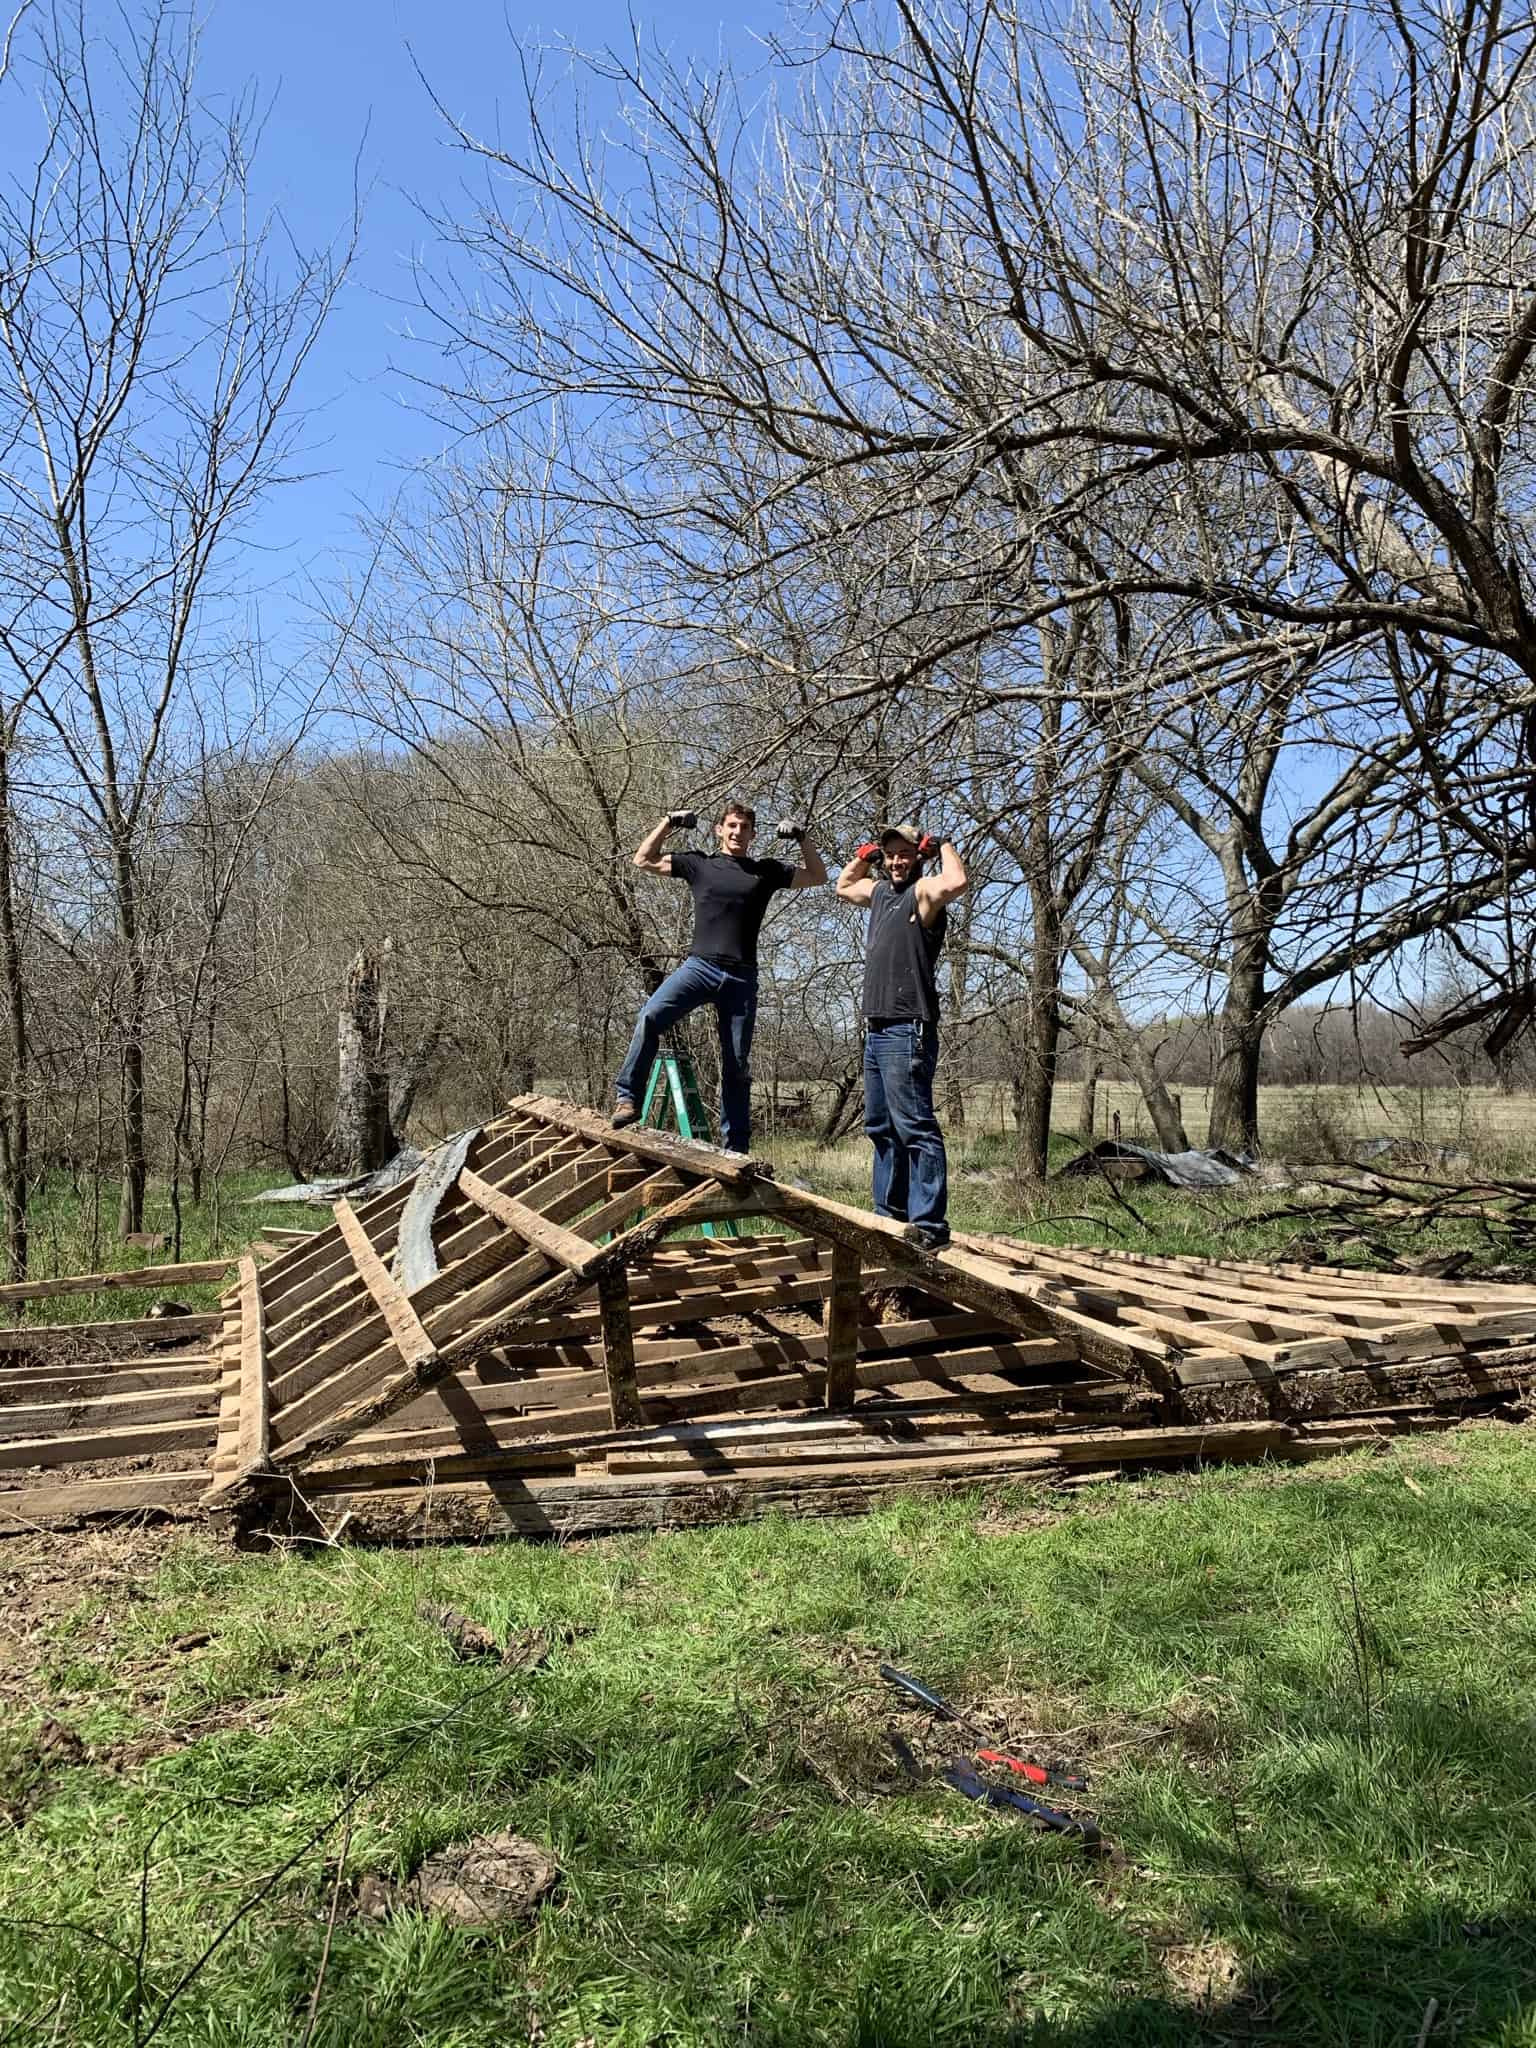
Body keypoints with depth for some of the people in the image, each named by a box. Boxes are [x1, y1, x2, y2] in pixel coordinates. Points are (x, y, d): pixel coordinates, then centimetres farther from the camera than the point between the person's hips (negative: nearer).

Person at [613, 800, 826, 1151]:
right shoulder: (699, 864, 12)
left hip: (742, 977, 1)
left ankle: (735, 1148, 7)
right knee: (650, 1017, -28)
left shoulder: (766, 871, 14)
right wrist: (668, 823, 12)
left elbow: (818, 876, 20)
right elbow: (644, 860, 17)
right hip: (700, 965, -1)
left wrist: (803, 839, 9)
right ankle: (628, 1098, -22)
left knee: (737, 1066, 3)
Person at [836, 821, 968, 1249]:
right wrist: (865, 854, 23)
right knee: (881, 1129, 14)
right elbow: (843, 886, 39)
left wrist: (944, 846, -10)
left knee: (915, 1128, -13)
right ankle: (889, 1215, 23)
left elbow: (956, 882, -29)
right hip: (876, 1029, 10)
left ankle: (929, 1225, -14)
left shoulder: (923, 891, -6)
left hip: (907, 1031, -9)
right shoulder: (880, 891, 19)